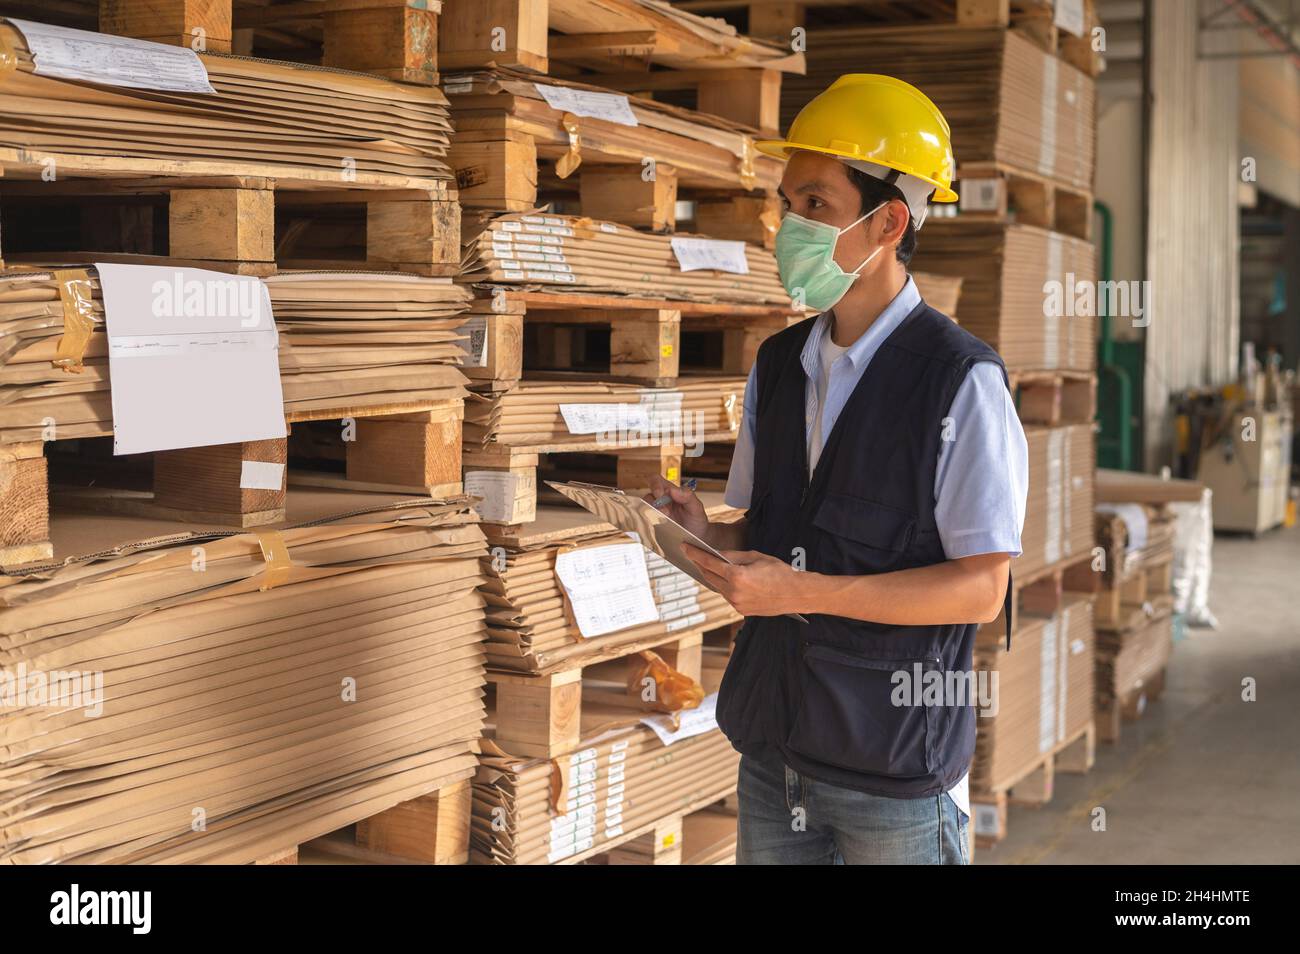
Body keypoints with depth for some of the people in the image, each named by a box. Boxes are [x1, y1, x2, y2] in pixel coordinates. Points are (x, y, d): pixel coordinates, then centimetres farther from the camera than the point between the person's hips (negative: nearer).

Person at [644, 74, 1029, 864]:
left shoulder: (963, 381, -14)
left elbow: (981, 588, -15)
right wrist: (706, 532, -7)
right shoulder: (778, 363, 7)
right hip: (772, 750, 6)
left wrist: (803, 590, -22)